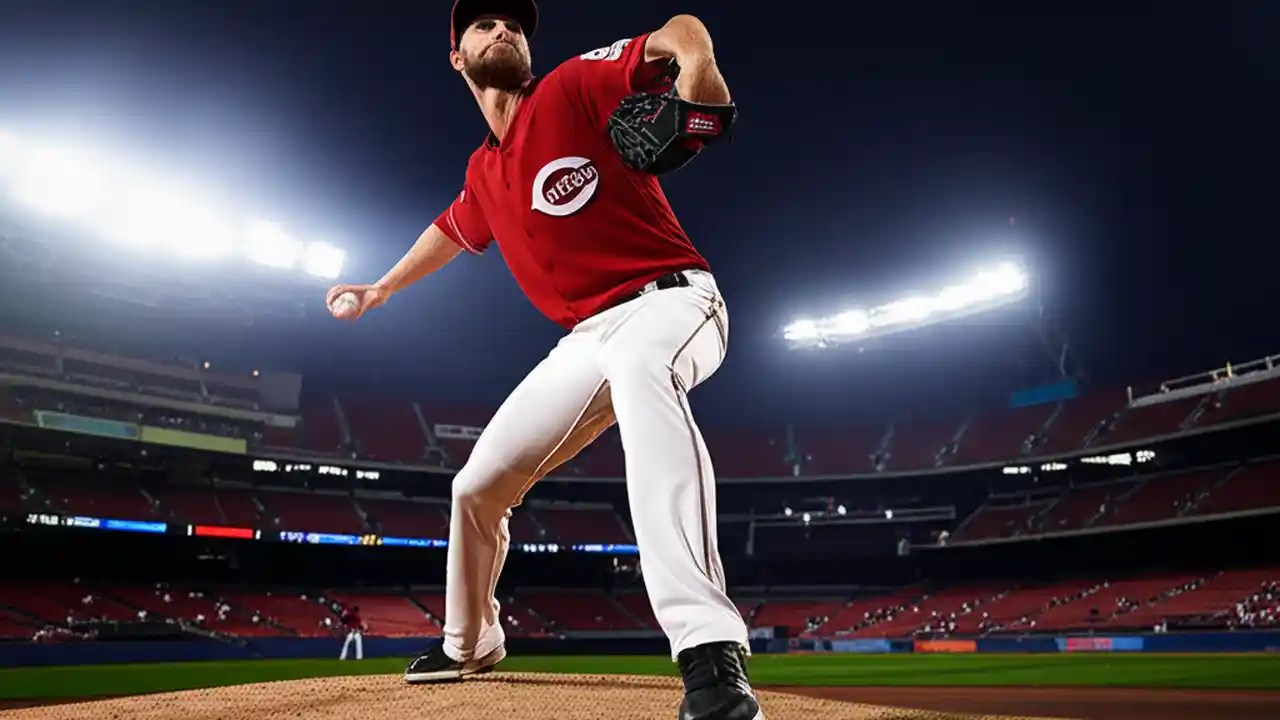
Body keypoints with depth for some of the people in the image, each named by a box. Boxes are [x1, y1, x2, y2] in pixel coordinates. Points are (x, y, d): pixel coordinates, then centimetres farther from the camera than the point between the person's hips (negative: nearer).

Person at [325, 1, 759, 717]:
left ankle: (713, 654, -53)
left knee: (637, 364, -45)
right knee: (477, 488, 11)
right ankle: (471, 644, 36)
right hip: (588, 337, 7)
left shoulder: (573, 87, -3)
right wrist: (382, 288, 46)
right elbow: (452, 229, 35)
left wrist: (694, 74, -34)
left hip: (673, 300, -7)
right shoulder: (484, 175, 15)